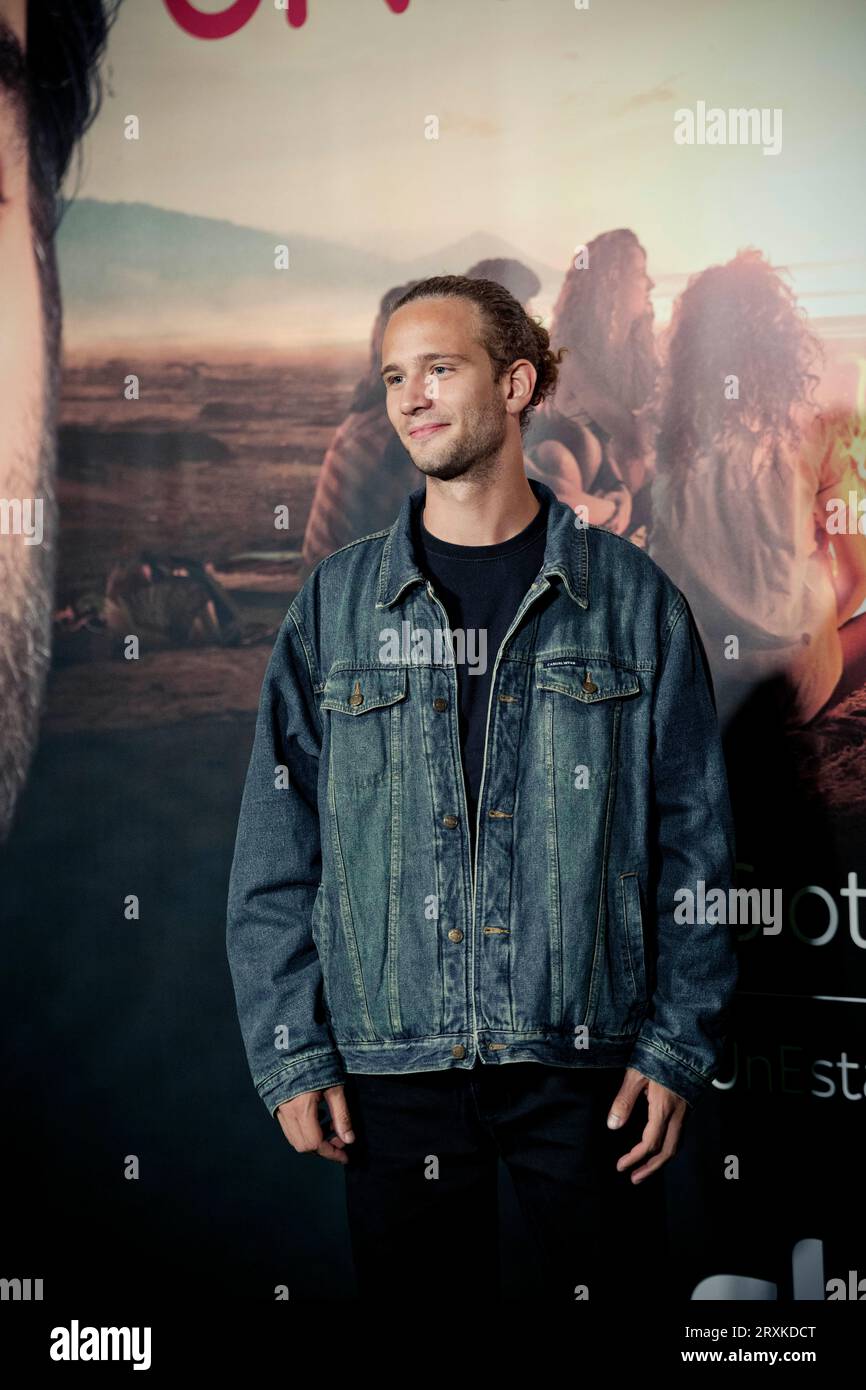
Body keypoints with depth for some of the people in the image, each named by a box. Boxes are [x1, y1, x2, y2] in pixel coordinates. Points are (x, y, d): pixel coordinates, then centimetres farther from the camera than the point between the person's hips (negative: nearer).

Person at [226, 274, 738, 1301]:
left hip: (586, 1060, -1)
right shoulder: (336, 602, 4)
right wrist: (291, 1055, -1)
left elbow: (693, 834, 2)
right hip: (391, 1065, 1)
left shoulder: (630, 594, 2)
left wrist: (679, 1045, -3)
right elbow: (274, 849, 4)